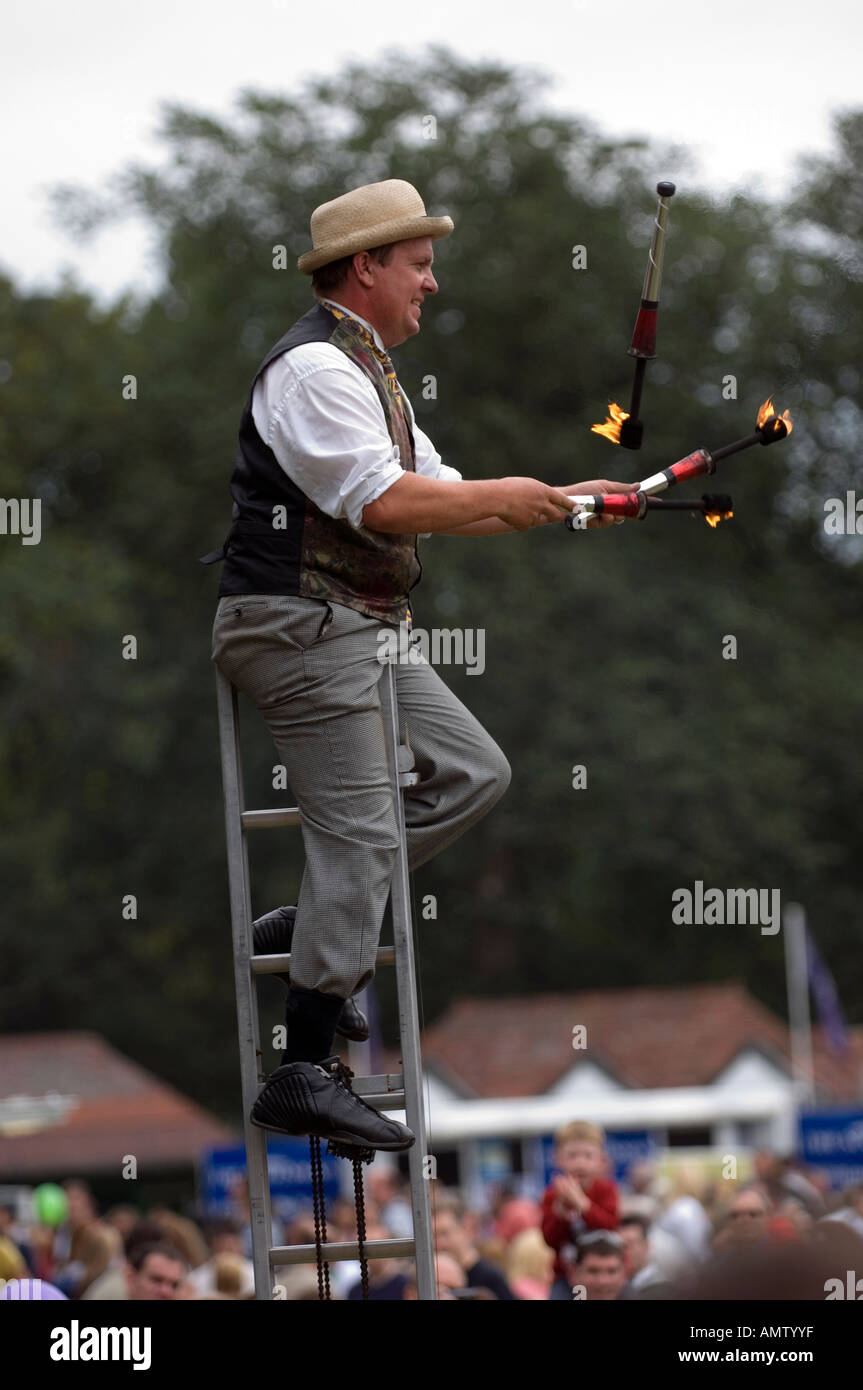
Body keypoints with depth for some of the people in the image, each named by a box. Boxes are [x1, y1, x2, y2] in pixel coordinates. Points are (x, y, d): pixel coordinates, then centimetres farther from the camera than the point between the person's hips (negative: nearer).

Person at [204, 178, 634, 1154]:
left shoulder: (366, 370, 19)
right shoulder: (314, 367, -15)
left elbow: (439, 502, 22)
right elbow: (386, 502, -24)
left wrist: (561, 506, 11)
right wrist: (506, 497, -13)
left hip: (367, 631, 10)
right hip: (304, 627, -10)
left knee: (473, 775, 11)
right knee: (362, 833, -12)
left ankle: (319, 930, 12)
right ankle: (304, 1072, -10)